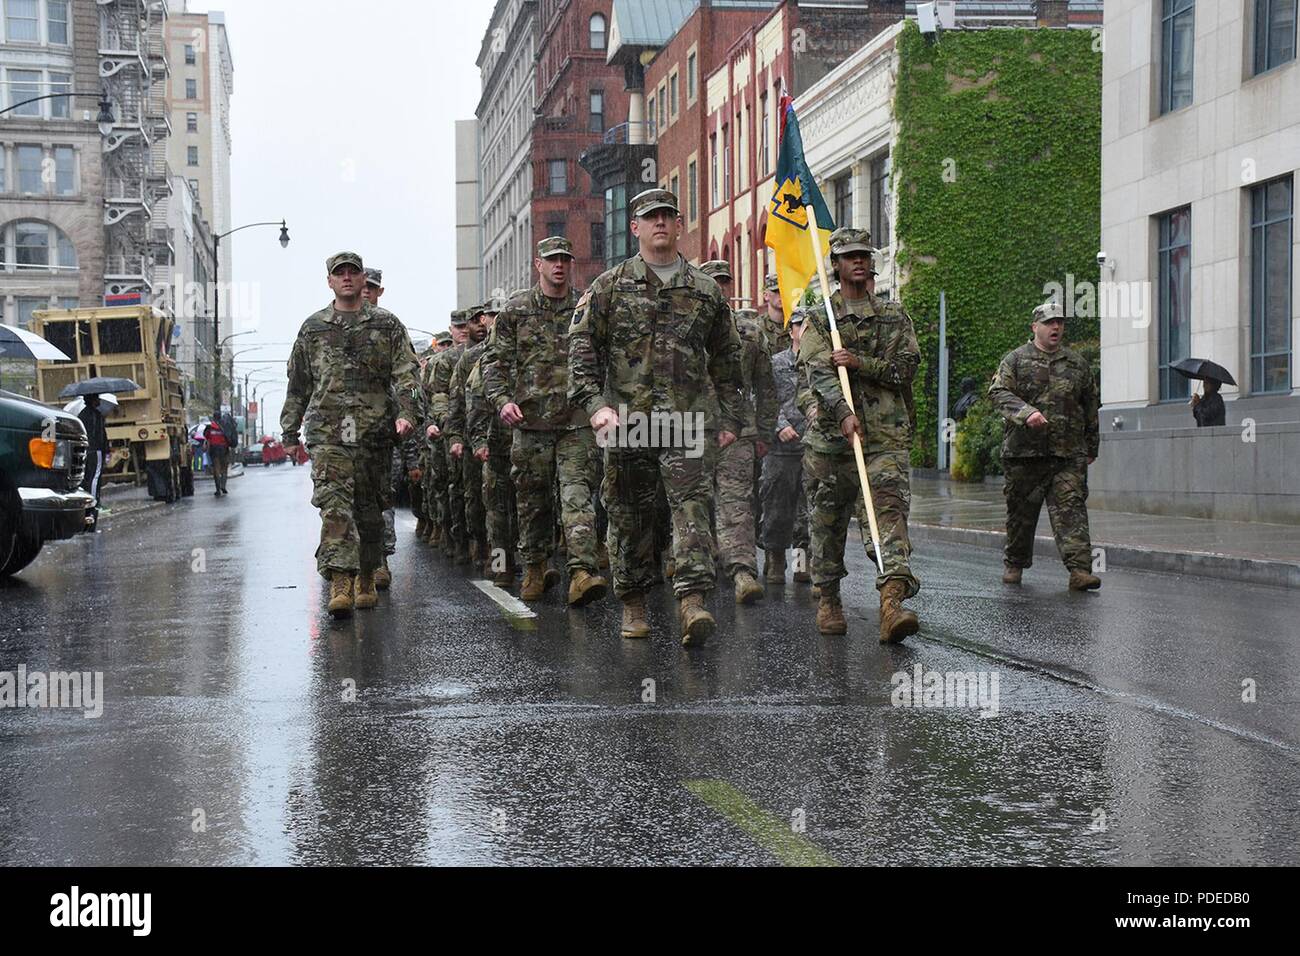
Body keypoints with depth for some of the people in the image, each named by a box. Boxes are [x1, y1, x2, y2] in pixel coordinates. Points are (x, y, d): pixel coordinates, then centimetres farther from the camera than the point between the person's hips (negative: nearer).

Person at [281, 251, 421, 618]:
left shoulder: (387, 325, 9)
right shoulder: (312, 328, 13)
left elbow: (405, 372, 2)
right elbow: (297, 384, 17)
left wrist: (407, 412, -15)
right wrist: (290, 431, 14)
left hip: (373, 431, 1)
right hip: (327, 431, -1)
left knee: (369, 509, 9)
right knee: (335, 505, -15)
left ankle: (366, 579, 24)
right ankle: (340, 583, -23)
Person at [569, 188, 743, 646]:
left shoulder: (706, 290, 12)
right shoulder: (610, 286, 7)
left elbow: (726, 359, 18)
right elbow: (581, 346, 1)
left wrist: (730, 418, 14)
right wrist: (595, 403, -12)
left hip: (684, 420, 0)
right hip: (625, 417, 0)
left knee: (691, 504, -14)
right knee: (629, 514, 6)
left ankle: (692, 600, -21)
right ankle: (633, 604, 18)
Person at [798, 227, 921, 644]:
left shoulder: (893, 316, 13)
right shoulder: (818, 319, 7)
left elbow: (907, 367, 3)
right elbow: (818, 371, -8)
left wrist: (860, 363, -11)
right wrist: (844, 412, -24)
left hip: (886, 435, 0)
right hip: (832, 434, 0)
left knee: (891, 507, -17)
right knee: (828, 520, 7)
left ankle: (892, 600, -30)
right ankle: (828, 599, 24)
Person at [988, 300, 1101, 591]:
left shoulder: (1077, 364, 15)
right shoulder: (1016, 359, 5)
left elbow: (1091, 406, 21)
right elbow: (999, 392, -9)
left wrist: (1091, 447, 21)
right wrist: (1026, 413, -25)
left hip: (1068, 453, 1)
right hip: (1024, 450, -1)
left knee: (1071, 508, -10)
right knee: (1021, 511, 8)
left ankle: (1080, 569, -17)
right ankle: (1015, 564, 25)